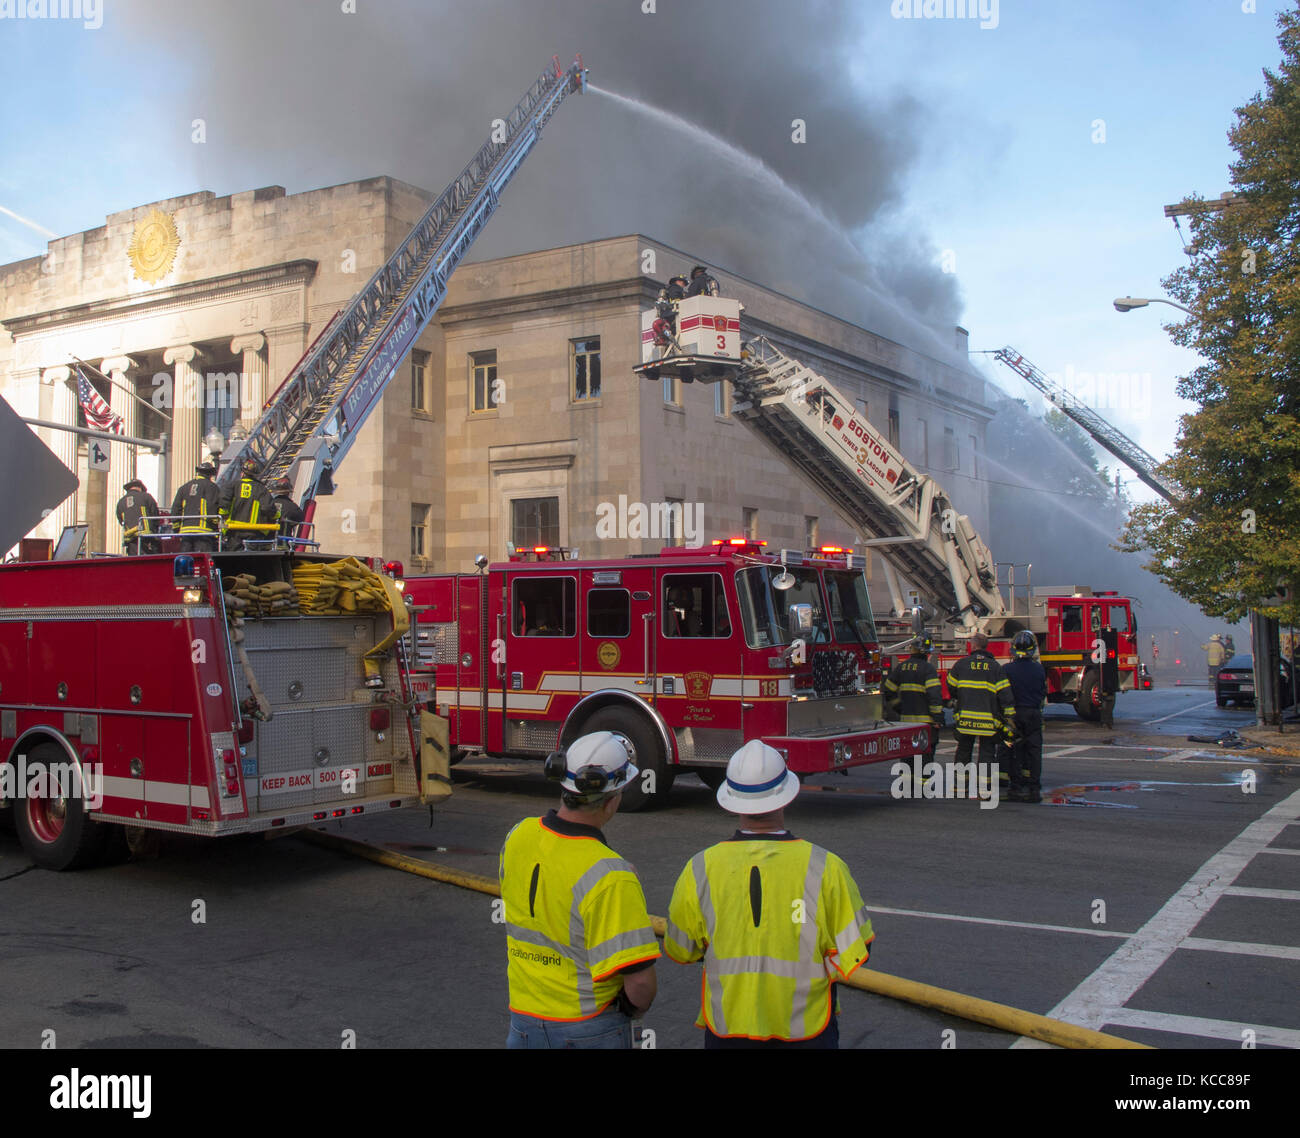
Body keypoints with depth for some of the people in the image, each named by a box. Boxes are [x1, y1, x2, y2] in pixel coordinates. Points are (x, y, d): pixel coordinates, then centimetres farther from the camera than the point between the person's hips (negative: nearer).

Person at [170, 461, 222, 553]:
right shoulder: (211, 486, 2)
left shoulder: (184, 487, 20)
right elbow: (212, 509, -8)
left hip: (185, 530, 6)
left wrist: (176, 528, 21)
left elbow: (175, 508, 17)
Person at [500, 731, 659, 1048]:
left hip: (524, 1021, 6)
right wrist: (636, 1007, -5)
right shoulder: (608, 876, -28)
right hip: (589, 1029, -5)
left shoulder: (517, 837, -8)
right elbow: (639, 980, -27)